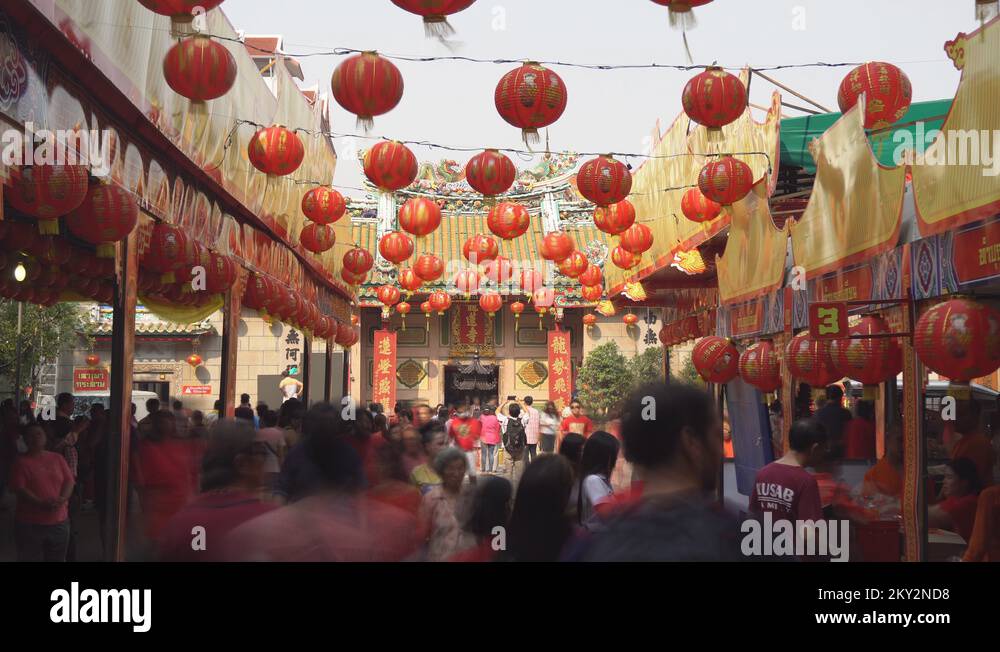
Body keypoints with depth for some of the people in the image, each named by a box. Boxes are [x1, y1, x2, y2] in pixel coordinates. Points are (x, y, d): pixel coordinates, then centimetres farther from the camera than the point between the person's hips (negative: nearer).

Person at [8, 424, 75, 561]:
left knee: (57, 559, 12)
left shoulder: (57, 458, 10)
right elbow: (19, 489, -11)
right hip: (30, 524, -4)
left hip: (59, 523, 4)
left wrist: (62, 499, -15)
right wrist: (42, 504, -23)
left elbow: (69, 481, 5)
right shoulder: (21, 462, -2)